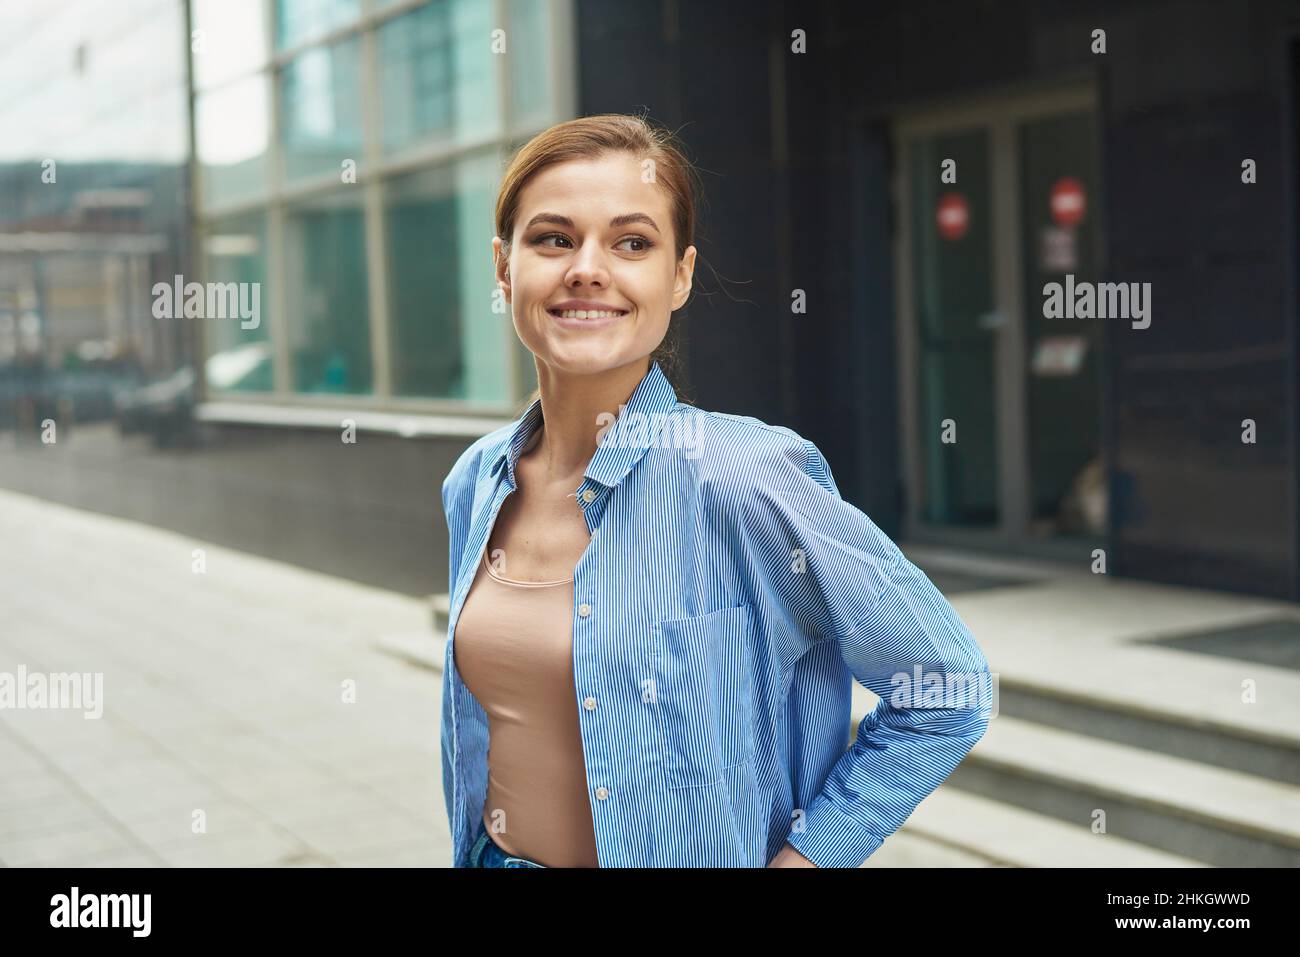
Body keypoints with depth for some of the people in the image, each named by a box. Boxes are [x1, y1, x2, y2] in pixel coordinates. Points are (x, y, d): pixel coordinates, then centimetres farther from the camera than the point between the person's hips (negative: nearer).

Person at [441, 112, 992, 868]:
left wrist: (804, 855, -15)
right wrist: (475, 847, 9)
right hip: (491, 855, 5)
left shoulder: (741, 480, -21)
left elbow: (945, 691, -15)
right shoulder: (475, 485, -4)